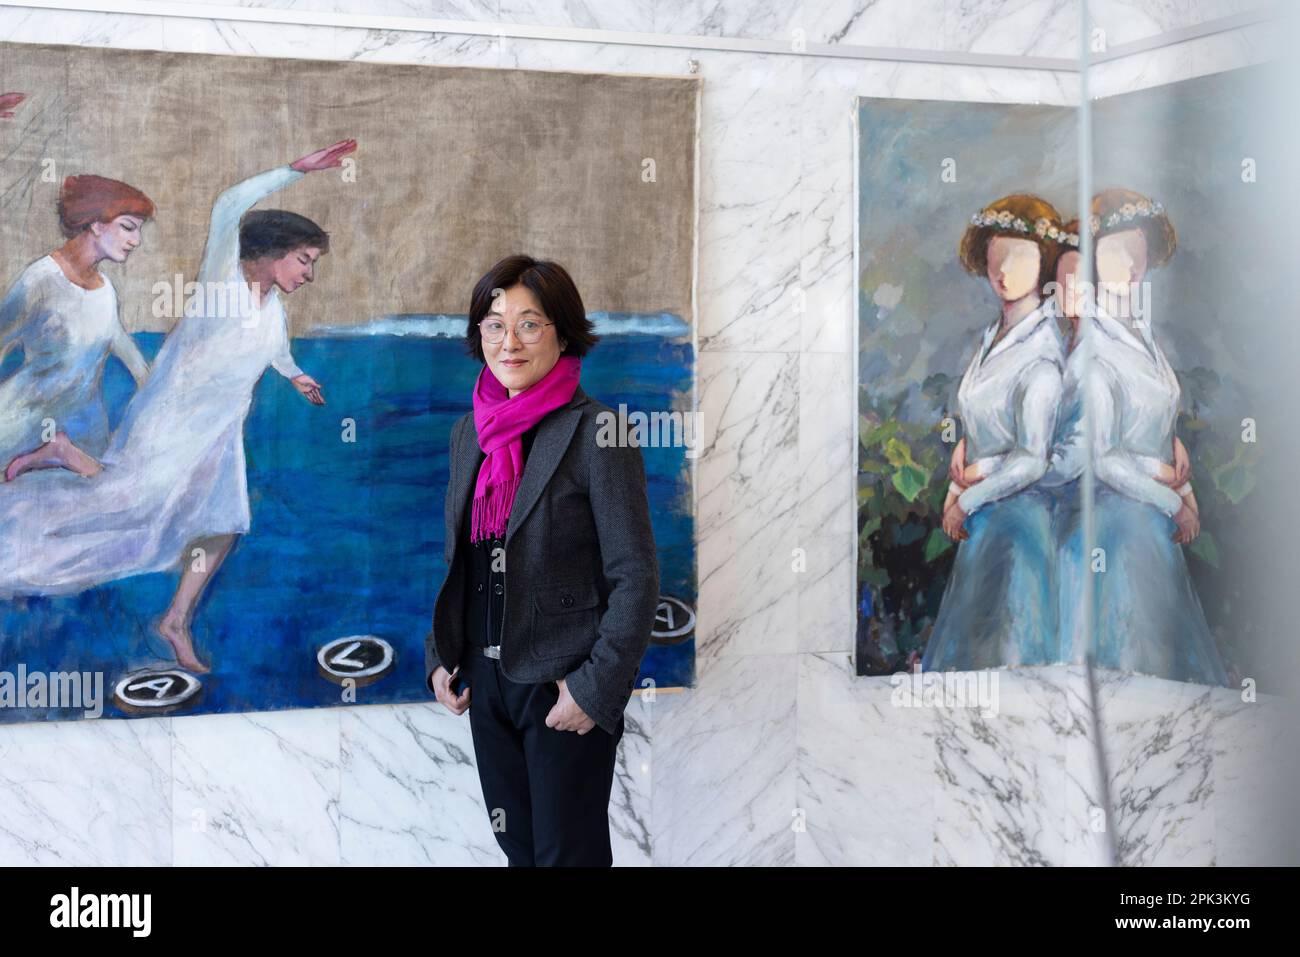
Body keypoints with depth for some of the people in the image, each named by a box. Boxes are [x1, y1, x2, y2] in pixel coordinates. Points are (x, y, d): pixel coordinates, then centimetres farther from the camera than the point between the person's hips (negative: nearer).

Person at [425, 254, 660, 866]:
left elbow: (635, 577, -13)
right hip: (486, 680, 6)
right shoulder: (469, 432, 7)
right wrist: (440, 657, 9)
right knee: (517, 848, 16)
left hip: (563, 689, -6)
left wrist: (595, 687, -16)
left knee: (567, 851, 5)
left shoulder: (596, 432, -13)